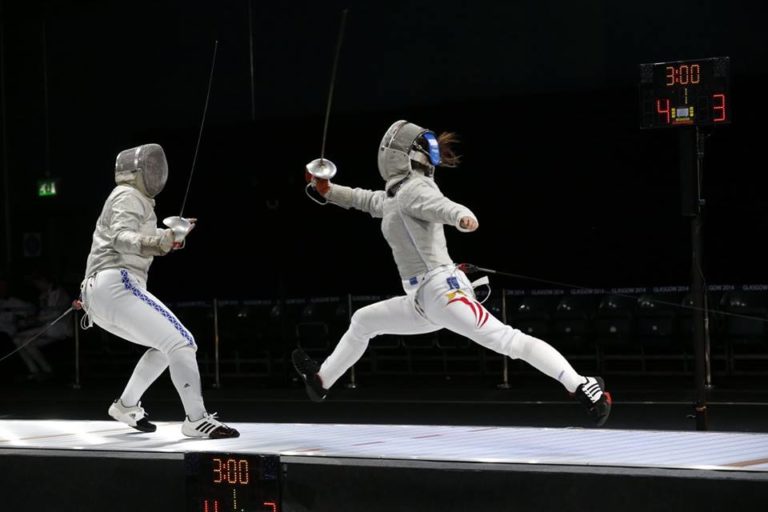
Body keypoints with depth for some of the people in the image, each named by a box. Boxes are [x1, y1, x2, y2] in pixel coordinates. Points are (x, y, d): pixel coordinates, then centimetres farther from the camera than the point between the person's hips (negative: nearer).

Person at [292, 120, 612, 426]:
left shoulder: (413, 189, -11)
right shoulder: (397, 194, 17)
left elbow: (445, 206, -33)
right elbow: (367, 200, 40)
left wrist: (462, 217, -54)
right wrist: (328, 190, 38)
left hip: (442, 291, -10)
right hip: (424, 300, 10)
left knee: (508, 341, -23)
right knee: (362, 322, 25)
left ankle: (583, 388, -33)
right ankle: (321, 381, 43)